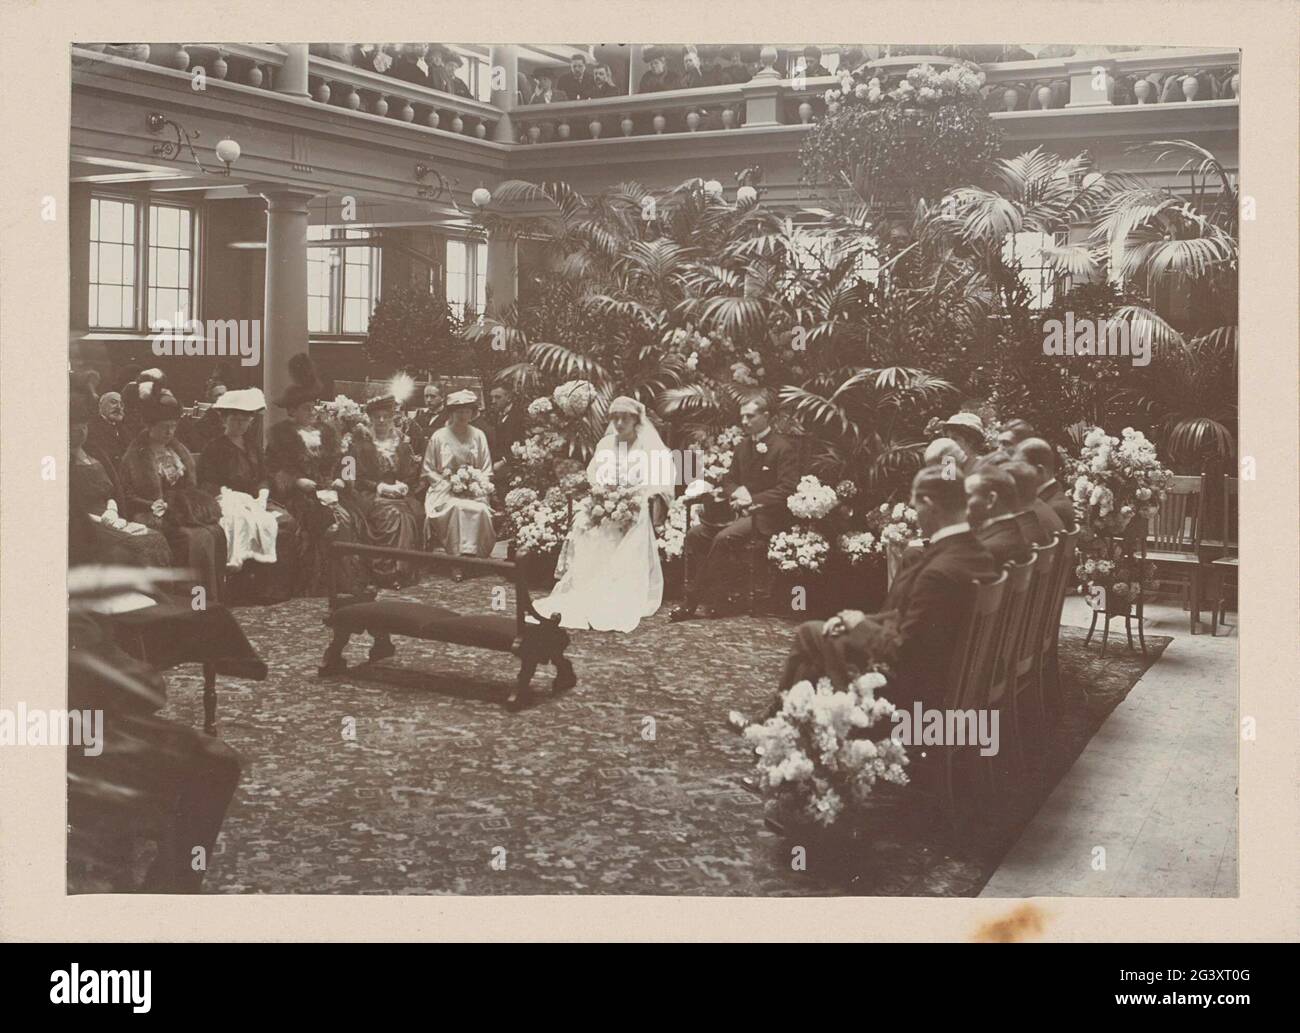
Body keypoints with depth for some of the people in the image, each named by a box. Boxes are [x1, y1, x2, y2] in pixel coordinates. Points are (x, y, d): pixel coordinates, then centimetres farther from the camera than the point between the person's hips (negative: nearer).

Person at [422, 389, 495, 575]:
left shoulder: (478, 436, 12)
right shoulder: (439, 436, 6)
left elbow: (486, 470, 13)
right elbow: (428, 471, 5)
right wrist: (448, 484, -9)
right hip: (445, 489, -2)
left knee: (479, 509, -31)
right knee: (456, 507, -34)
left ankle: (473, 556, -23)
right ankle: (456, 559, -30)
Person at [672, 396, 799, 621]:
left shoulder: (784, 448, -7)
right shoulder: (743, 446, 15)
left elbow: (787, 490, -15)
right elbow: (729, 480, 21)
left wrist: (751, 500, -19)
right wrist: (738, 493, -4)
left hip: (766, 515, -8)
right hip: (742, 510, 8)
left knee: (724, 538, -30)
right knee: (694, 534, -13)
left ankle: (693, 600, -24)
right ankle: (711, 593, -13)